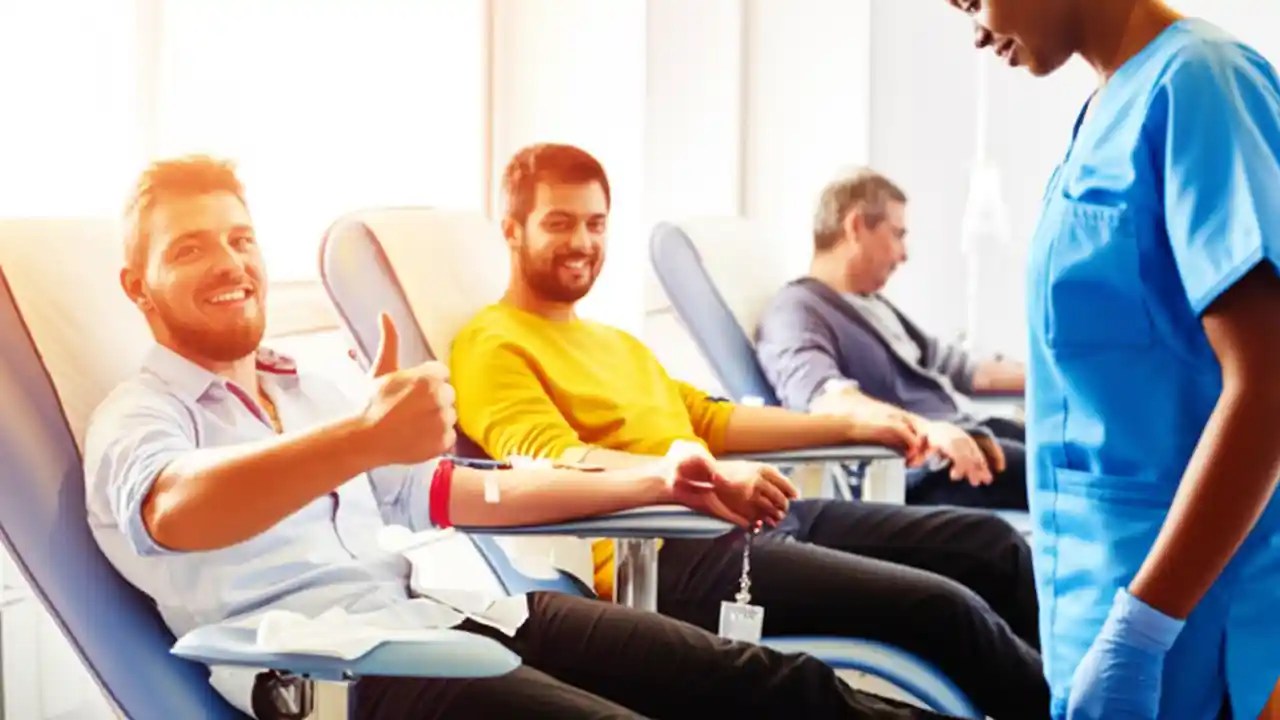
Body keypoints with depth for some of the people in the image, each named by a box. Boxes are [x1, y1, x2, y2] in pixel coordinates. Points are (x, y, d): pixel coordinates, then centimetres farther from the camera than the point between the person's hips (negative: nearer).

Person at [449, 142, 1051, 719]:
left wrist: (851, 427, 19)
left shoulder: (616, 342, 29)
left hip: (745, 518, 9)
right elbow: (554, 460, -18)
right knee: (944, 607, -19)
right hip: (668, 555, -9)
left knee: (989, 542, 2)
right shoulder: (493, 347, -2)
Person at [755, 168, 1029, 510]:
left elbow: (950, 365, 34)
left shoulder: (874, 304, 24)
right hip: (925, 470, -10)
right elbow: (824, 397, -28)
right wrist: (925, 428, -43)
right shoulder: (796, 309, -7)